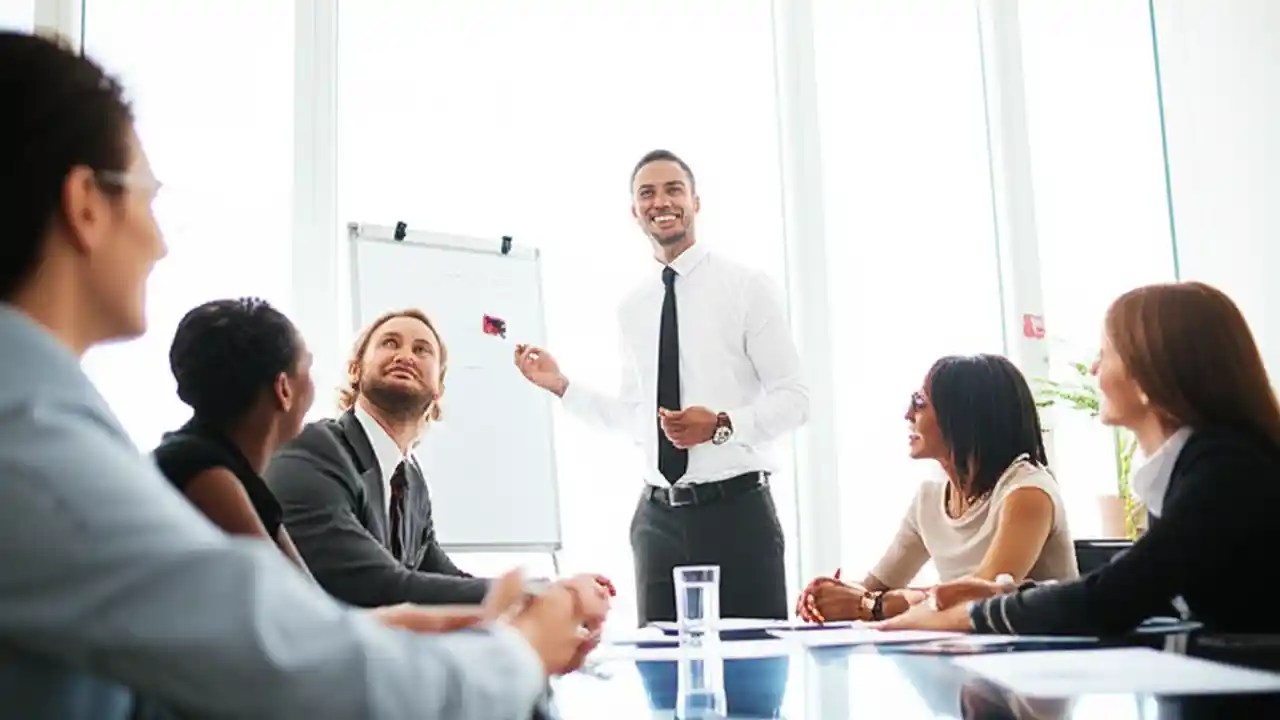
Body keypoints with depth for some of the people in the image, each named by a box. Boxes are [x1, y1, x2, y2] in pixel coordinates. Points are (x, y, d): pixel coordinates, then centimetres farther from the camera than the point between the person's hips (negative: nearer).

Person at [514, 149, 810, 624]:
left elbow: (794, 397, -5)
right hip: (658, 516, 4)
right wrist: (560, 385, 7)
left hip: (736, 509, -4)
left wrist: (722, 424, -21)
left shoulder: (746, 286, -3)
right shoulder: (632, 307, 11)